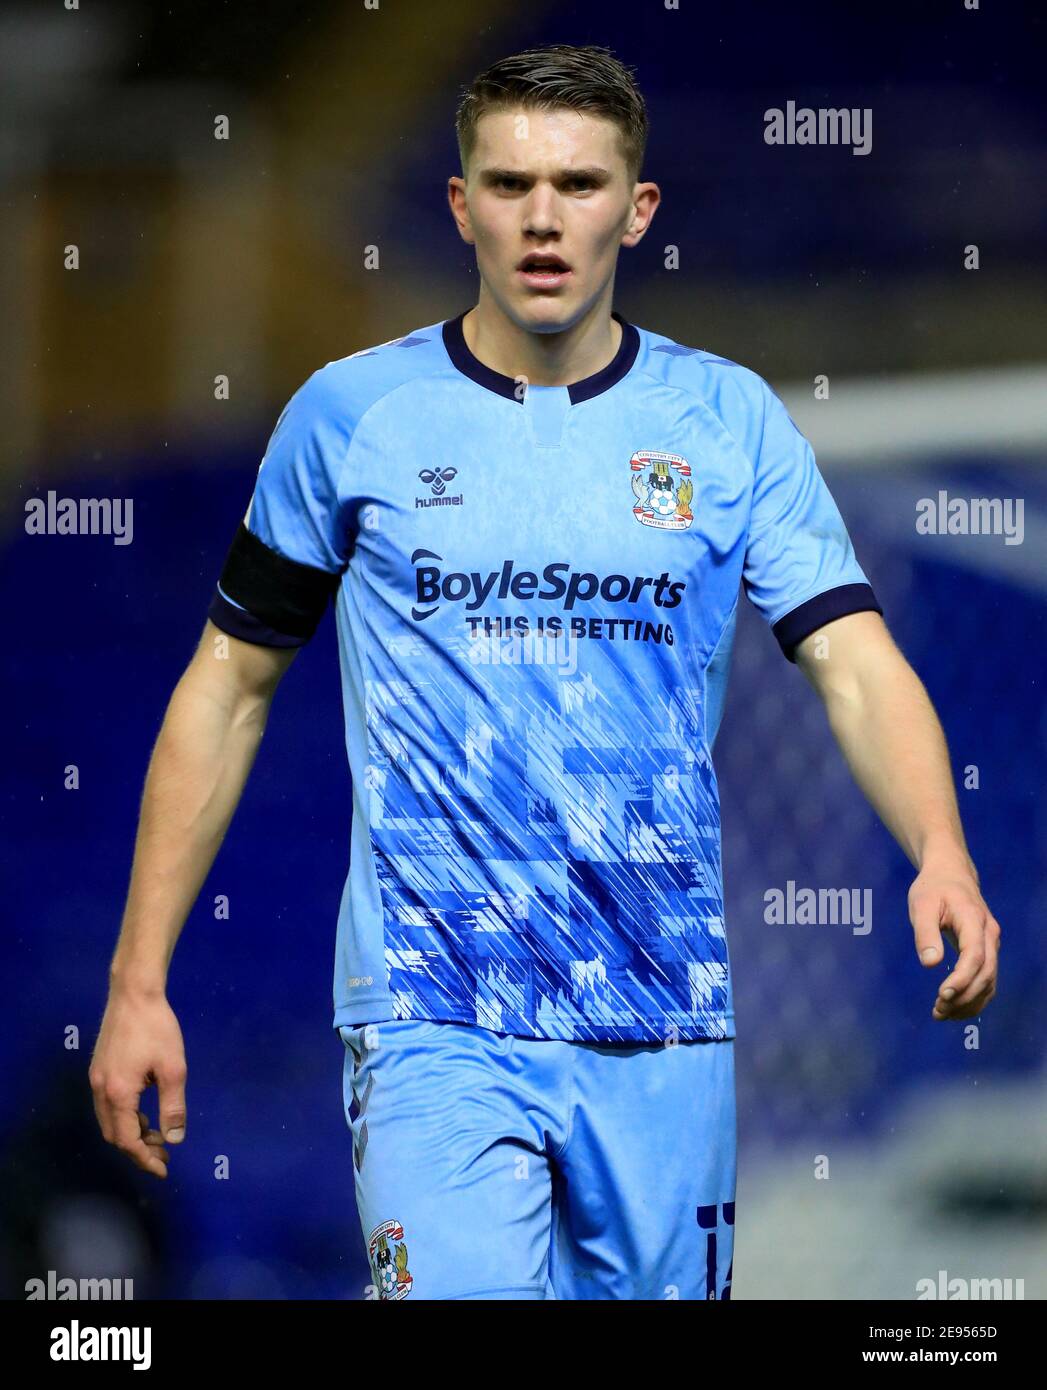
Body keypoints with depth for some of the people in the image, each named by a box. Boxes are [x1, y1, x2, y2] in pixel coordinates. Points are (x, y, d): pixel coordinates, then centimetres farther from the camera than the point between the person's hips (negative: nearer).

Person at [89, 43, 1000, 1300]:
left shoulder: (730, 420, 5)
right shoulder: (350, 414, 3)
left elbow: (856, 666, -2)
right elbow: (227, 690, 10)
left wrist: (941, 857, -23)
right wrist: (137, 984, 6)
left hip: (662, 1025, 2)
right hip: (432, 1018, -2)